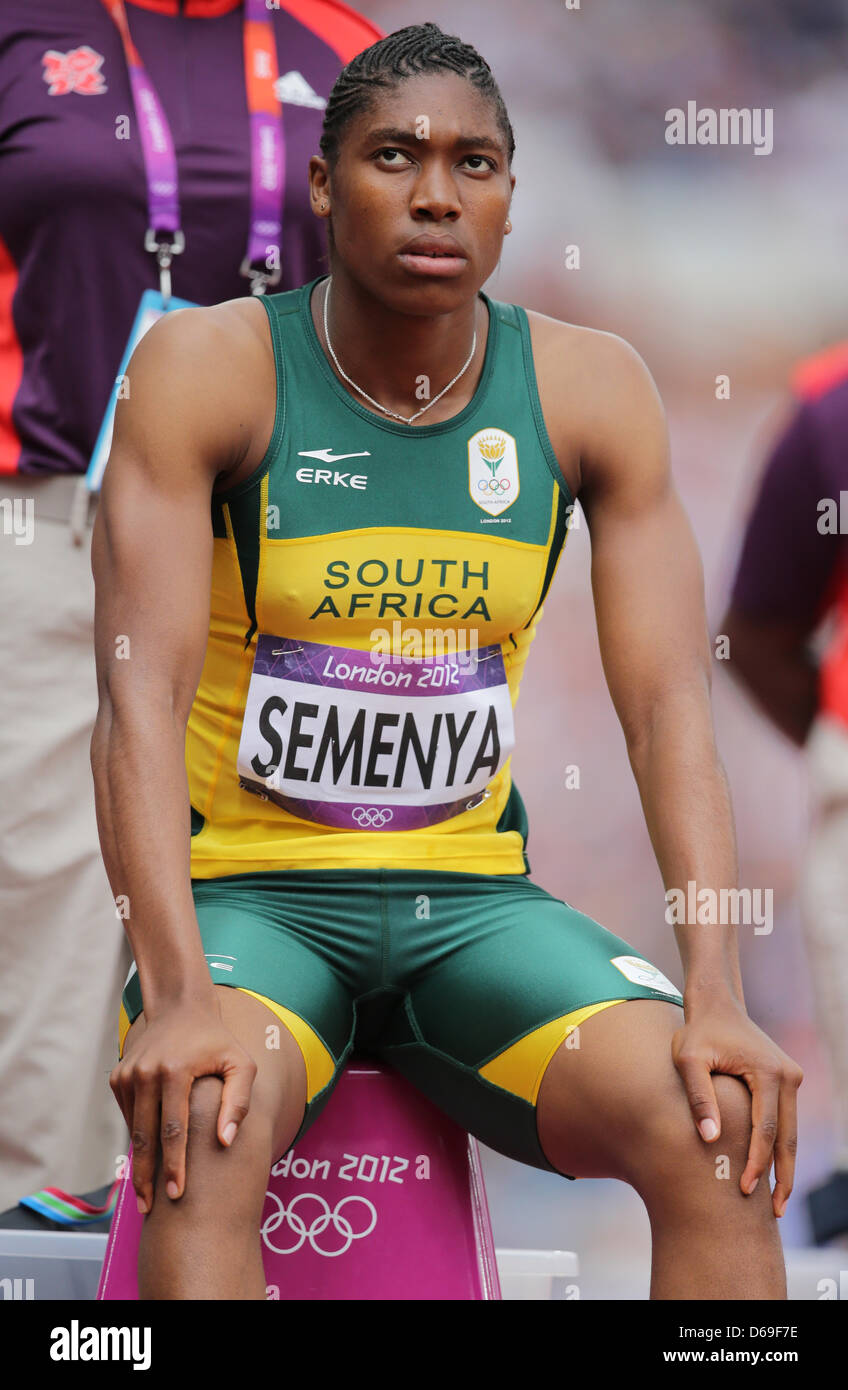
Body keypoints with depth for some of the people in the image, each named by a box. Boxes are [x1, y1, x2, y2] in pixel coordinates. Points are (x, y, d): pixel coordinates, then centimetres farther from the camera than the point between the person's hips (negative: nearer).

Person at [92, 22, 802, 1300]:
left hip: (476, 901, 3)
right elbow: (143, 687, -17)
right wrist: (178, 993, -32)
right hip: (252, 892, -3)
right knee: (202, 1134, -37)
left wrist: (718, 997, -19)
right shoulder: (210, 368, -8)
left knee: (724, 1127, -24)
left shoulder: (588, 390, 0)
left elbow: (669, 704, -4)